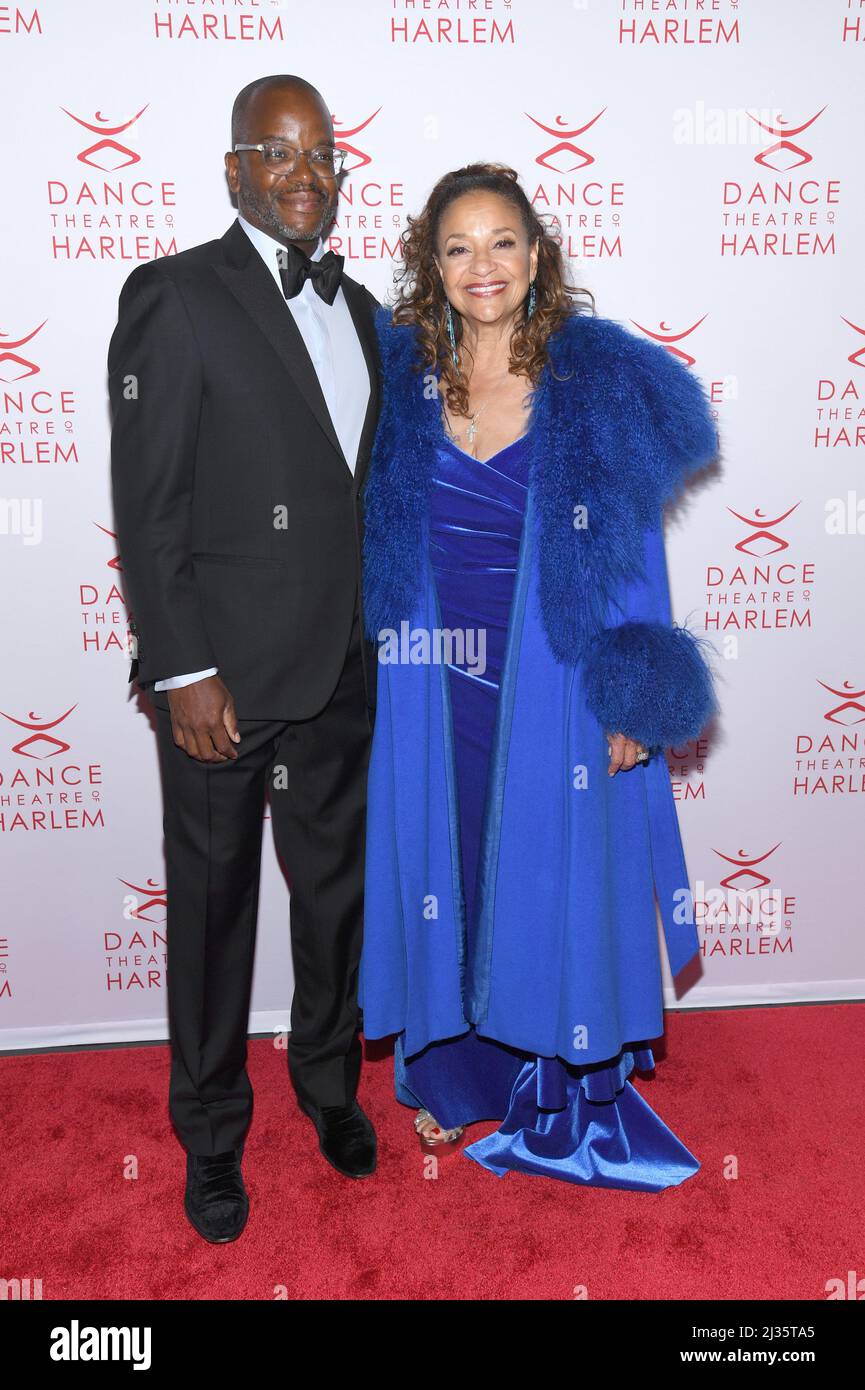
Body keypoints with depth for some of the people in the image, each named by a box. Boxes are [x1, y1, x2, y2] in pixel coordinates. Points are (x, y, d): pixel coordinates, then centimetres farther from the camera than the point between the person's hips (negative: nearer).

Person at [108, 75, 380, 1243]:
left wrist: (374, 633, 10)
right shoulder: (175, 296, -7)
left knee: (336, 890, 18)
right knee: (214, 907, 10)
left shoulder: (355, 305, 12)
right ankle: (212, 1134, 32)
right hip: (224, 675, -5)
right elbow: (147, 503, -12)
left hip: (341, 672, 6)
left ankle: (328, 1083, 42)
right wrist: (183, 673, -16)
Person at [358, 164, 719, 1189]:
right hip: (435, 690, 2)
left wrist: (635, 703, -9)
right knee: (447, 872, 13)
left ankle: (561, 1093, 31)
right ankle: (456, 1074, 36)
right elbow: (369, 545, 9)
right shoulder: (396, 380, 2)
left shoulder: (603, 384, -4)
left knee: (558, 874, 9)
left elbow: (634, 555, -4)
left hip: (556, 685, -2)